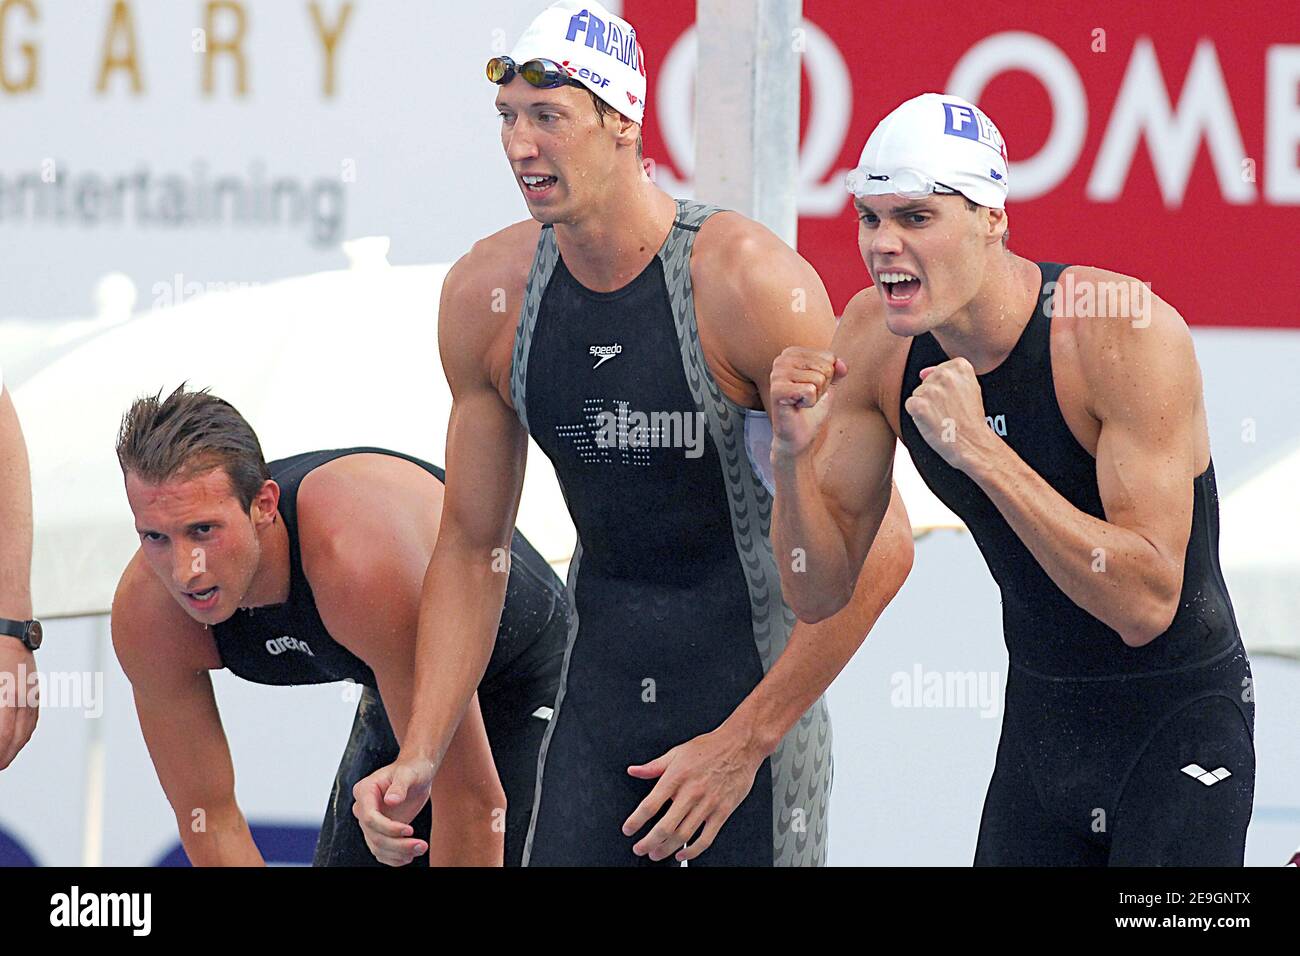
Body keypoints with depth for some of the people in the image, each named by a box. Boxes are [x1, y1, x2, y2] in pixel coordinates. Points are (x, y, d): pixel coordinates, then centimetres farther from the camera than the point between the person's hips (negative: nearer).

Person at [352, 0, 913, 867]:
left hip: (753, 692, -4)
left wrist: (743, 743, -17)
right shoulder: (486, 294, -2)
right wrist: (421, 755, -2)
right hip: (598, 699, 4)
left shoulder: (747, 281, -17)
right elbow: (471, 546, 8)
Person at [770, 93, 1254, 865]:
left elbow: (1146, 605, -31)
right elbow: (820, 593, -2)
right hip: (1040, 717, 6)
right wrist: (794, 452, -21)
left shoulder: (1128, 332, -24)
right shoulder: (876, 339, -6)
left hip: (1179, 722, -6)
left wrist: (981, 452, -36)